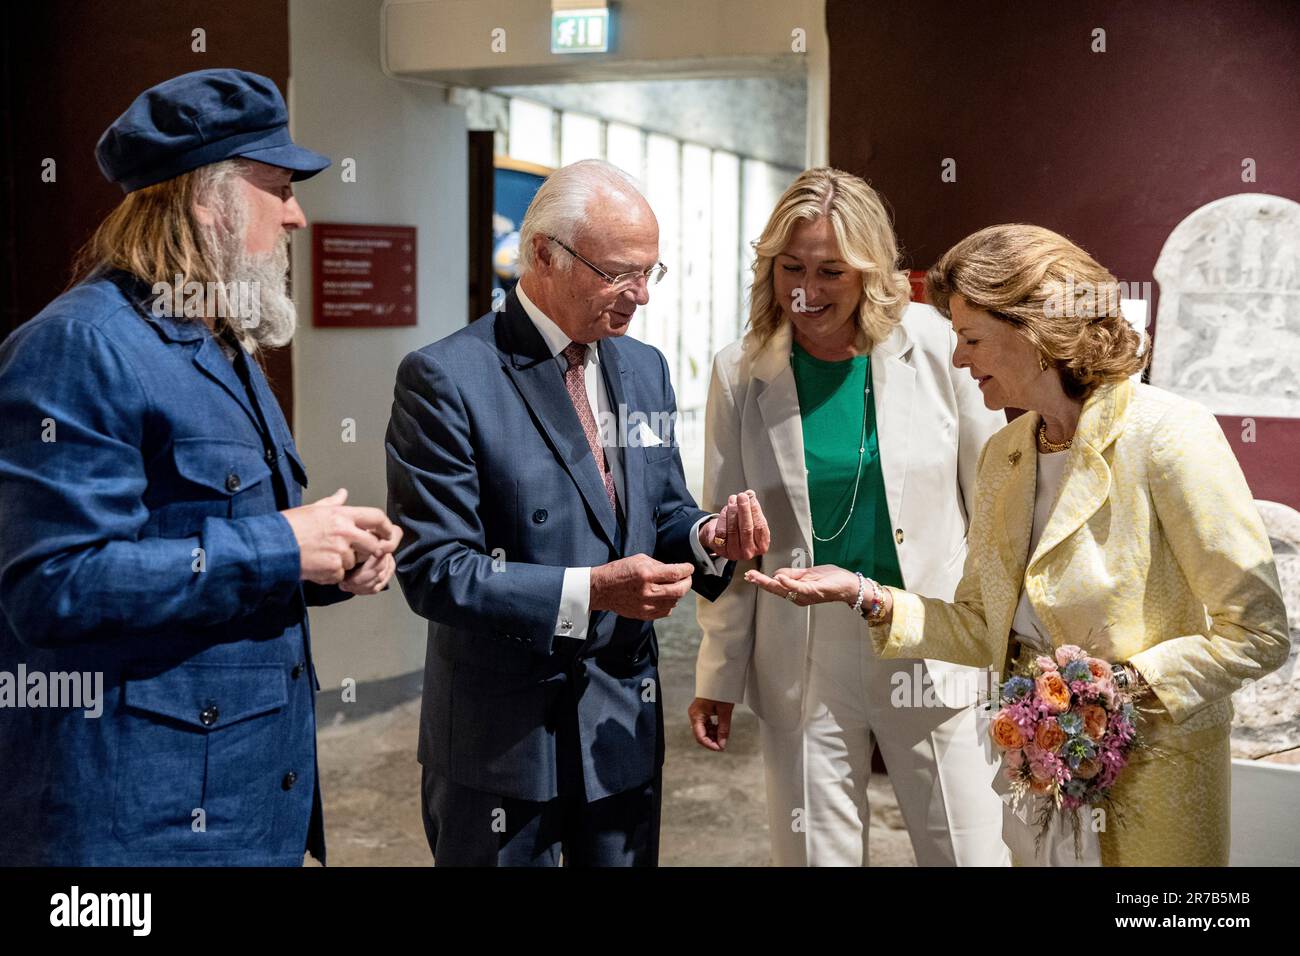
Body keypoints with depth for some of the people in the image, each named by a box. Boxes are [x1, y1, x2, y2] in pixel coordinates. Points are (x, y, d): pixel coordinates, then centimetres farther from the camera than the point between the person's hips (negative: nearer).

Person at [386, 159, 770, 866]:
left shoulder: (645, 369, 7)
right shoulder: (445, 378, -14)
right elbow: (432, 569, -17)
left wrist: (708, 537, -8)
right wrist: (589, 591, -26)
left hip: (625, 725, 6)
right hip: (502, 738, -5)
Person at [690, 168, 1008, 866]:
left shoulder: (938, 347, -6)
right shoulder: (741, 374, -3)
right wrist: (718, 676, 7)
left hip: (935, 648, 0)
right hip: (804, 669, 1)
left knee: (970, 852, 6)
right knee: (813, 856, 10)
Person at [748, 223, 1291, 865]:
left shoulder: (1166, 436, -16)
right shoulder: (1003, 453, 5)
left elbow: (1257, 633, -15)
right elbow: (984, 633, 5)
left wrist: (1117, 684, -22)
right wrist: (866, 596, -7)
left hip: (1148, 777, -5)